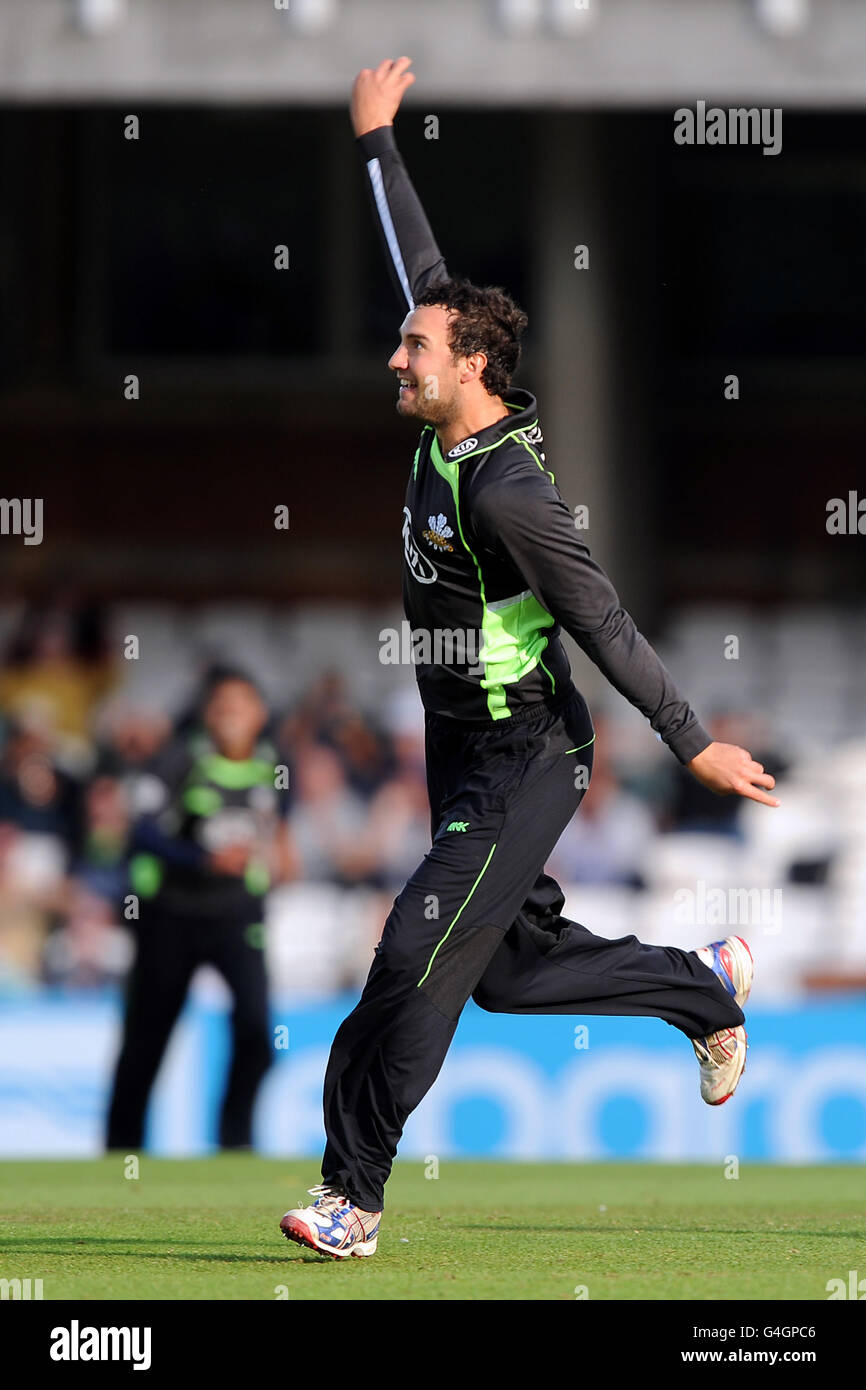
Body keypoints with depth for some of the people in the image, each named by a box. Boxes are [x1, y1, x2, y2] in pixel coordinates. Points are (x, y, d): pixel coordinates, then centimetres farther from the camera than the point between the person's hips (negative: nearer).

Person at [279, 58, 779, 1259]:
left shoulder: (508, 490, -23)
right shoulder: (453, 429, 0)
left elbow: (604, 623, -20)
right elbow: (423, 265, 11)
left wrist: (692, 744, -16)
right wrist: (377, 143, 14)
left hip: (523, 765, -9)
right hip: (464, 750, 9)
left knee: (420, 961, -10)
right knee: (513, 971, 17)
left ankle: (354, 1197, -6)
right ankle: (706, 989, 35)